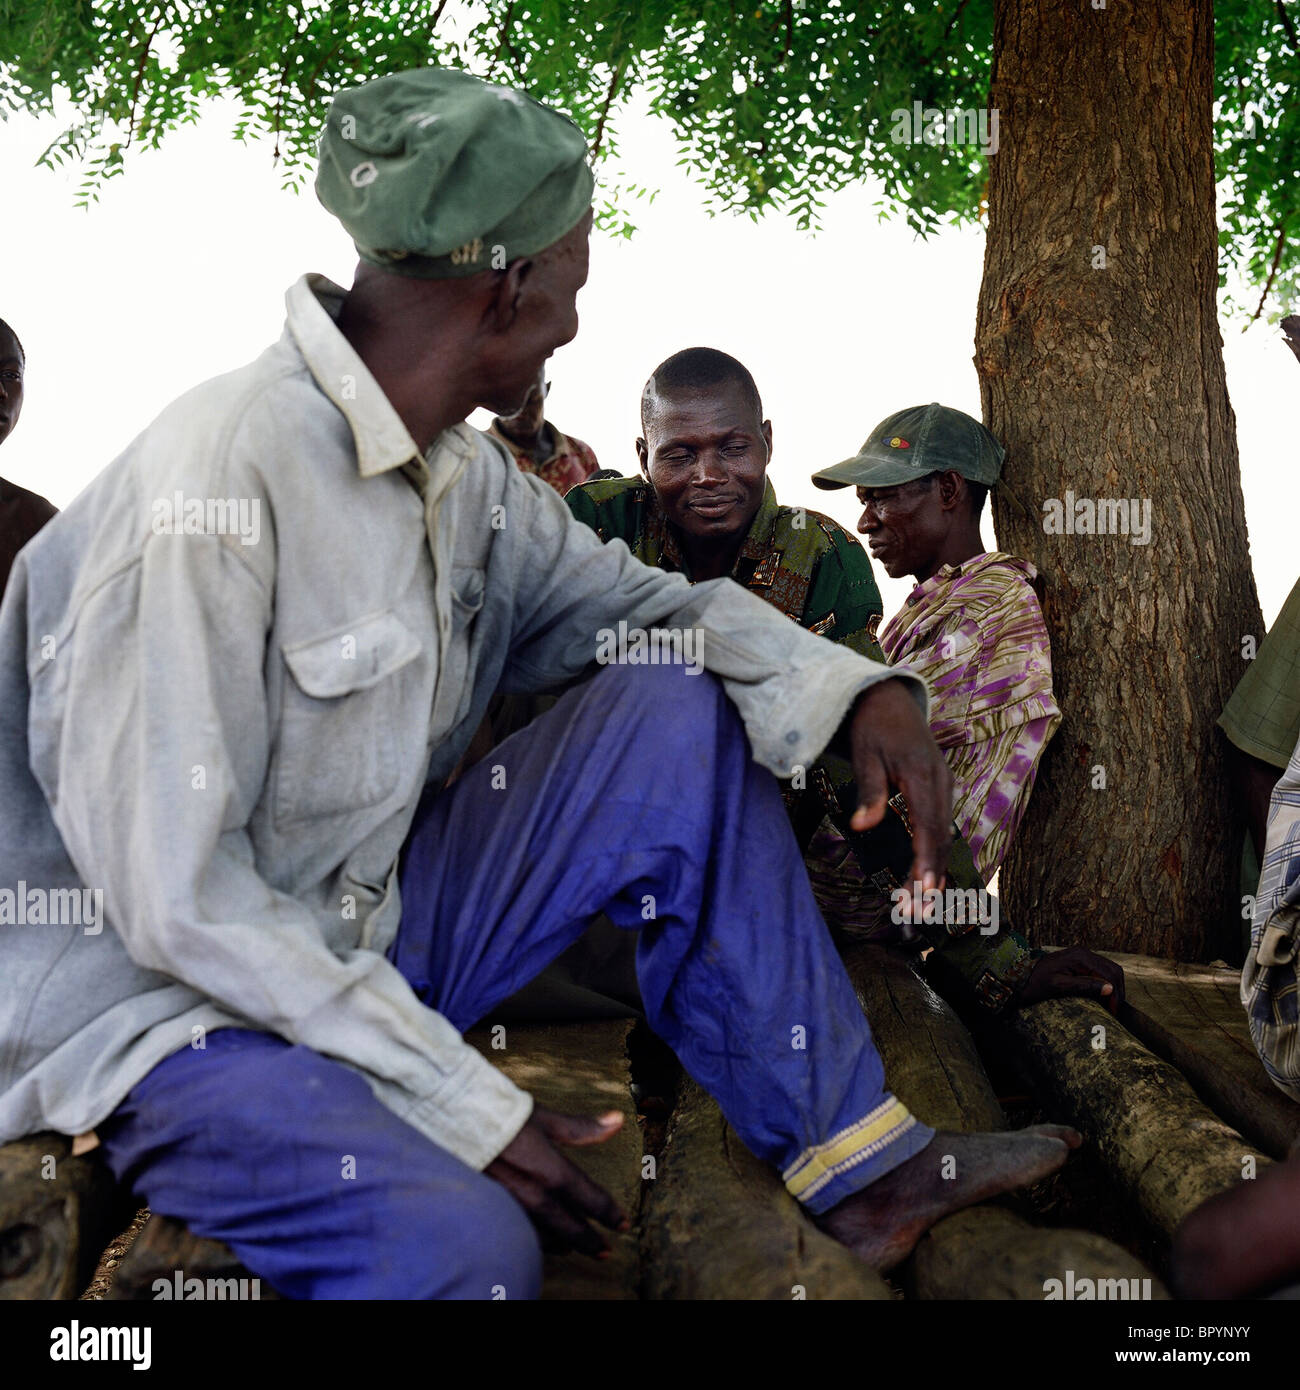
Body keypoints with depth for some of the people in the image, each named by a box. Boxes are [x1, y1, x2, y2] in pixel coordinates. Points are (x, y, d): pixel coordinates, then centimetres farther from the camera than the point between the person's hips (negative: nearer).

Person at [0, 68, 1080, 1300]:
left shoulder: (464, 472, 0)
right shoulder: (211, 483, -26)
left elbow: (637, 600, 13)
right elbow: (175, 897, -26)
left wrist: (860, 691, -6)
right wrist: (468, 1105, -24)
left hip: (377, 938, 8)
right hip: (168, 1001, -8)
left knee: (680, 718, -3)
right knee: (459, 1243, -37)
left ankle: (856, 1164, 1)